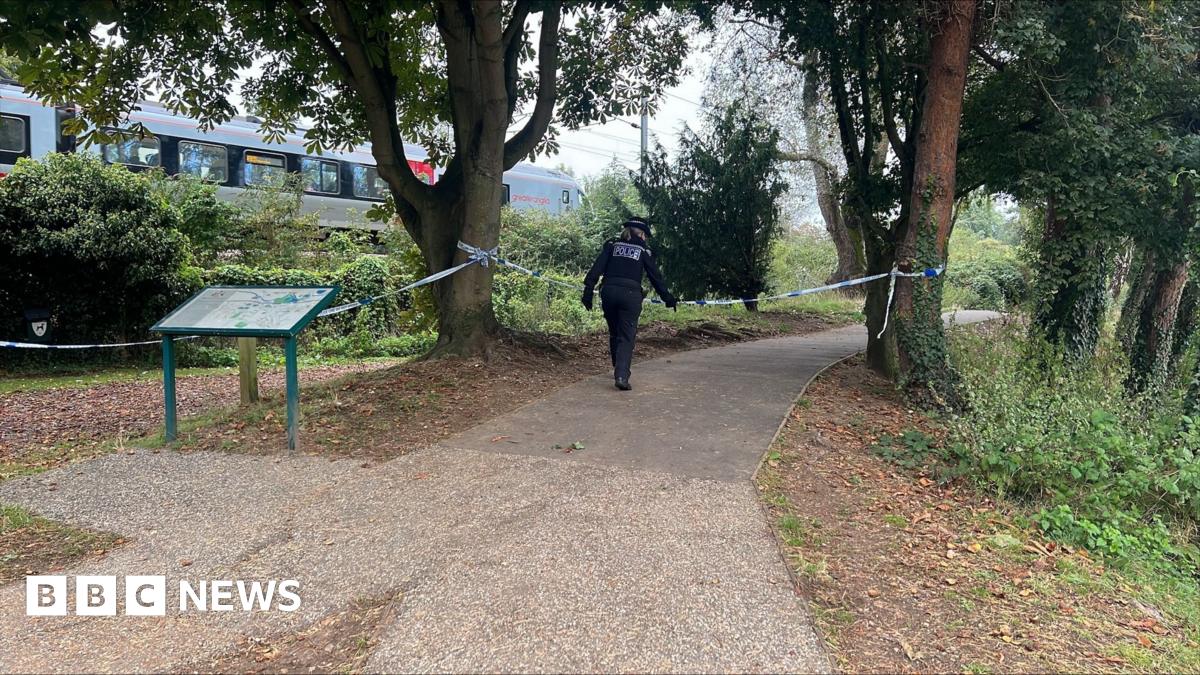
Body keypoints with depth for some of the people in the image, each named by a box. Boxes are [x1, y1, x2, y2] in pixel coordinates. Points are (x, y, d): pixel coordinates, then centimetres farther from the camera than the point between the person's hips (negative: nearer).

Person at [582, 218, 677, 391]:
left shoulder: (612, 245, 14)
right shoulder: (643, 250, 11)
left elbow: (597, 267, 3)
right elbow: (655, 276, 14)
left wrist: (588, 290, 1)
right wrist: (667, 297, 23)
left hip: (609, 292, 2)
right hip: (631, 294, -2)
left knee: (614, 333, 19)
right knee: (627, 337, -1)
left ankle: (618, 369, 31)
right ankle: (622, 376, -15)